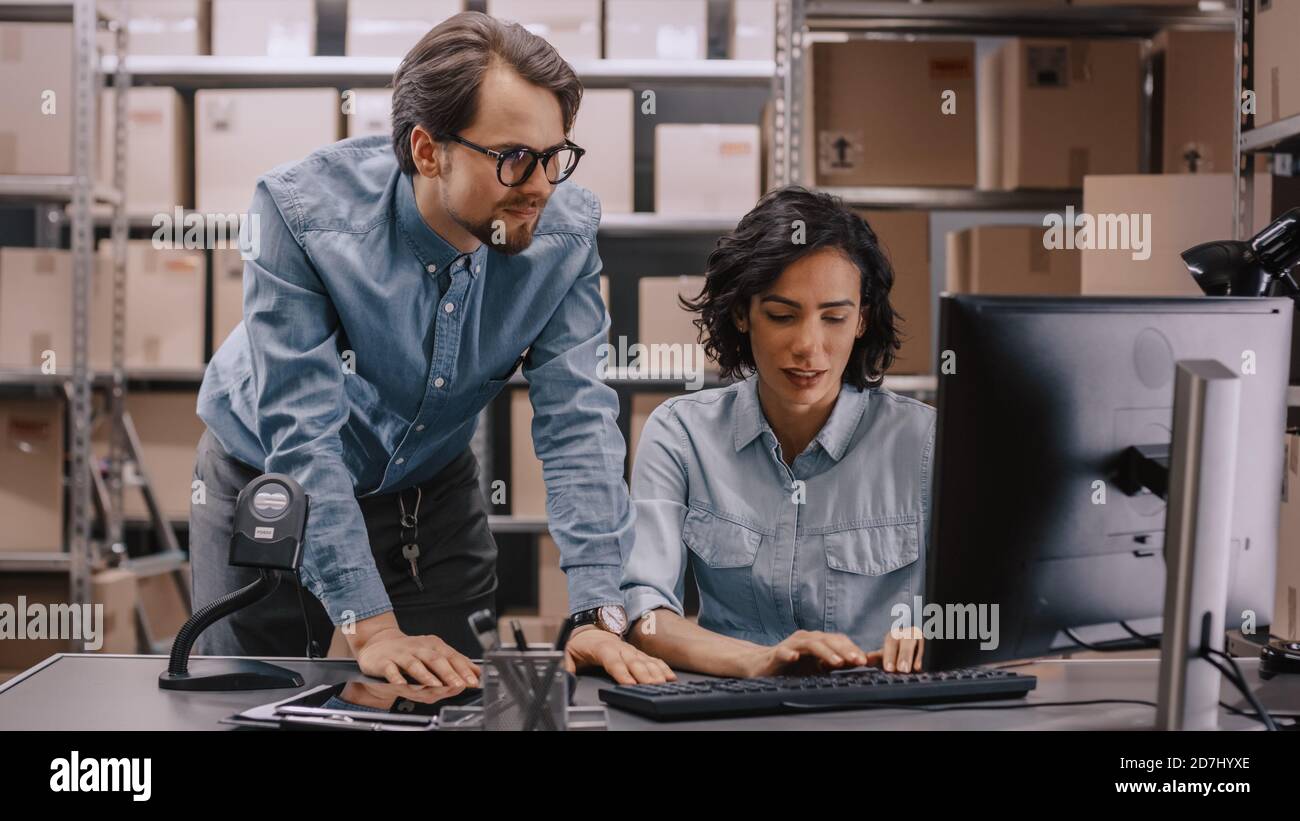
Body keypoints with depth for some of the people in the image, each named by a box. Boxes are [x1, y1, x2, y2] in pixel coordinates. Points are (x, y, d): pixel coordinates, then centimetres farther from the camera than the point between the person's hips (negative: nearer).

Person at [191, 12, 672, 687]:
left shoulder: (565, 230, -21)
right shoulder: (303, 210, -31)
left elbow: (576, 420, -20)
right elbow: (303, 435, -33)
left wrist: (599, 615, -31)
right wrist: (370, 626, -38)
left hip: (431, 489, 3)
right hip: (268, 477, -2)